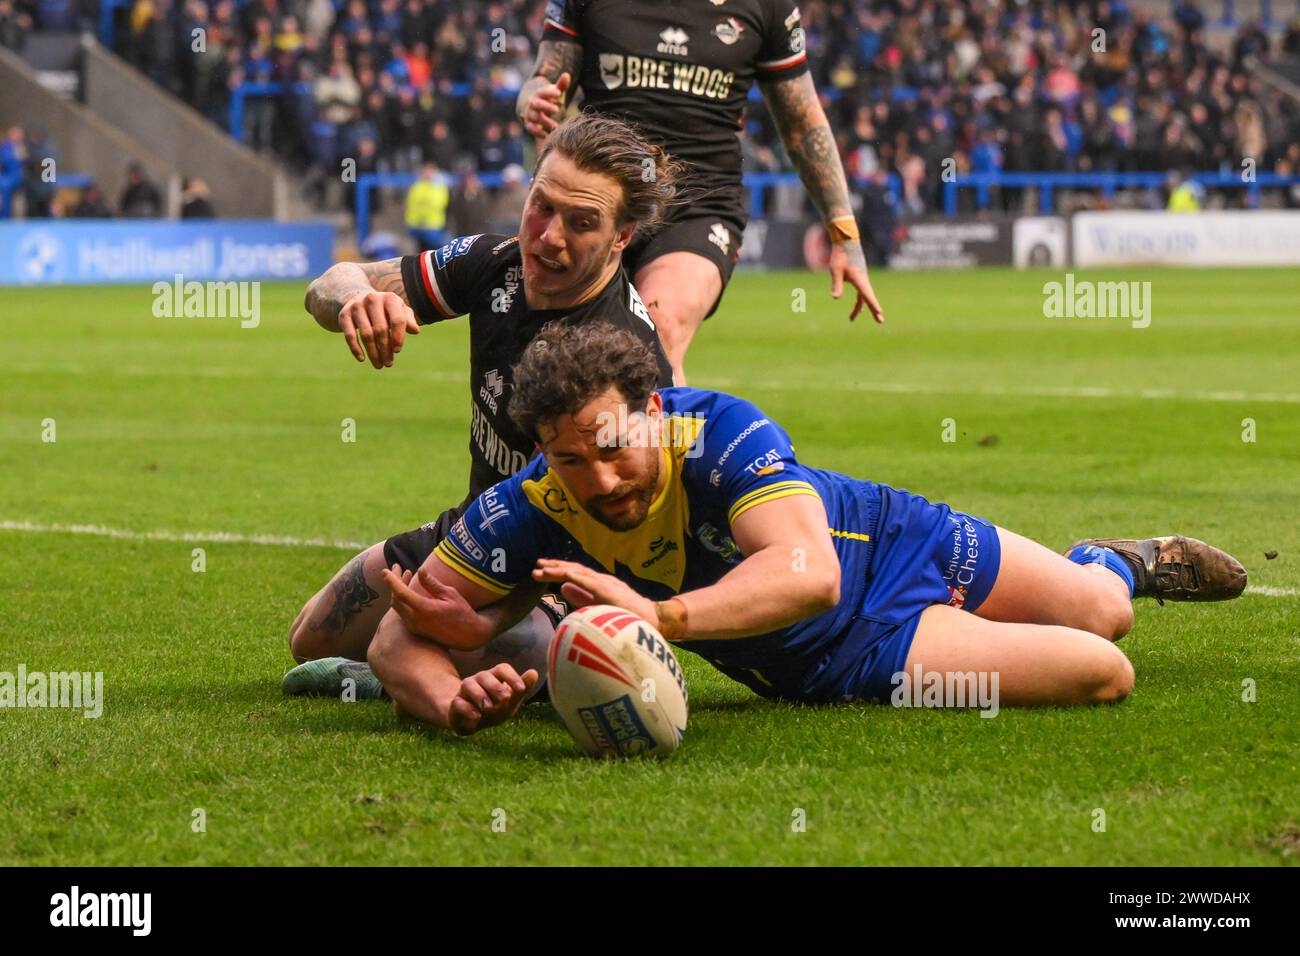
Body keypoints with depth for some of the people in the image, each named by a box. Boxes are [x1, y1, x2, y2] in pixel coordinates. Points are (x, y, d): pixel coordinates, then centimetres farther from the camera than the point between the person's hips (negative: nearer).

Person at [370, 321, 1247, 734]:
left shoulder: (722, 432, -36)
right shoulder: (527, 514, -29)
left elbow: (807, 573, -50)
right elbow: (398, 638, -26)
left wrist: (663, 616, -65)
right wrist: (453, 703, -50)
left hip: (890, 540, -1)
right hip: (844, 661, 1)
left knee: (1101, 612, 20)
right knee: (1104, 675, 0)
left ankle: (1115, 564, 62)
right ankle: (1111, 566, 40)